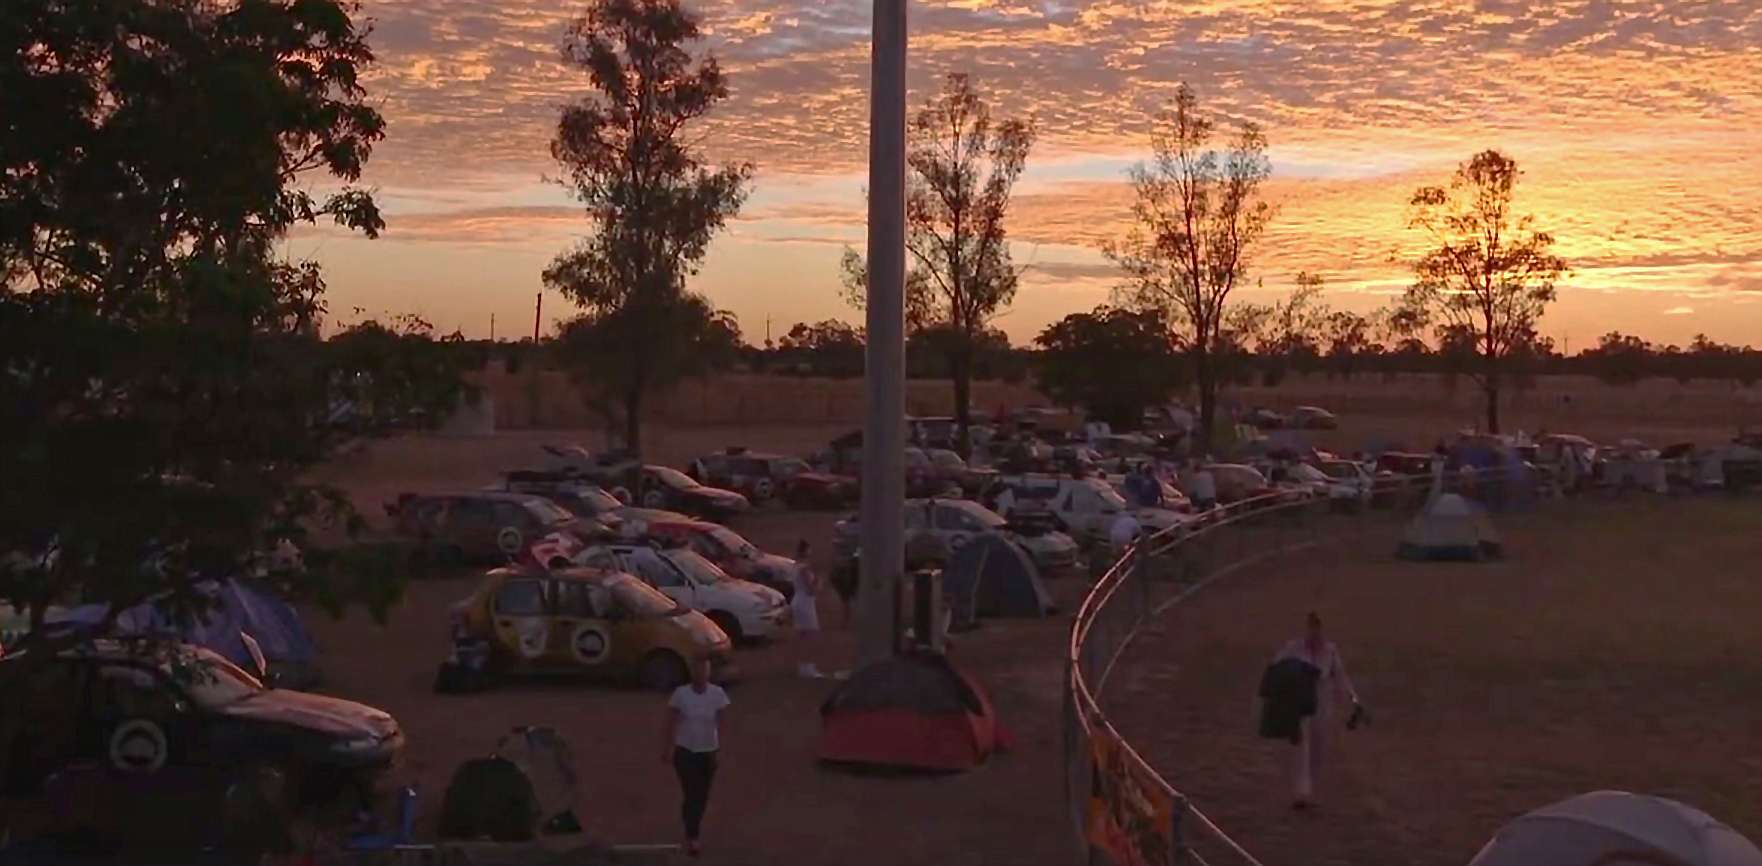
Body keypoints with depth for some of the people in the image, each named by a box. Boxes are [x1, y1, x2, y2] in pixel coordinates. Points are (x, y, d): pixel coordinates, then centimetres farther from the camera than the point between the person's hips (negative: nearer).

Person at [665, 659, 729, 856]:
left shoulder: (717, 694, -8)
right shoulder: (680, 694, -12)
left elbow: (720, 723, -4)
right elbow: (671, 723, -6)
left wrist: (720, 748, -7)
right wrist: (669, 749, -8)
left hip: (708, 751, 2)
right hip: (685, 751, -2)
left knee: (702, 797, 12)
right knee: (691, 795, -9)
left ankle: (691, 835, 33)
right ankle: (691, 838, -2)